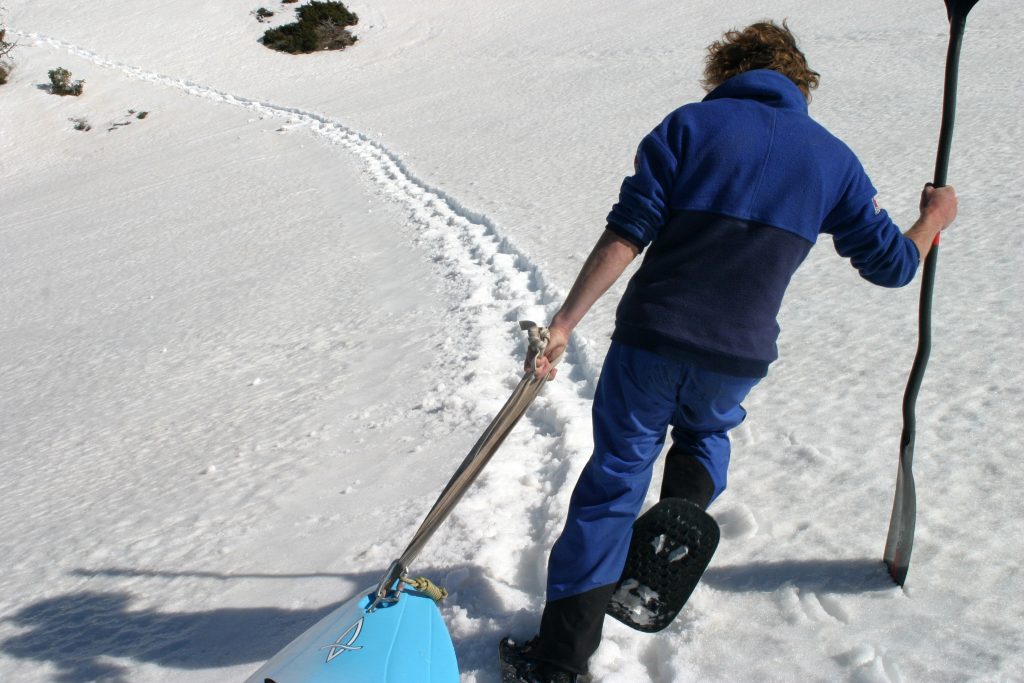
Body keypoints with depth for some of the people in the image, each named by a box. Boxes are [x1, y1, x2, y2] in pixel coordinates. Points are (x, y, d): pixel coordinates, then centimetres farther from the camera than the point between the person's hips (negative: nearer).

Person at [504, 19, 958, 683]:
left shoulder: (691, 124, 1)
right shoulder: (833, 157, 7)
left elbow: (625, 236, -9)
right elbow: (890, 265, 13)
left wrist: (565, 322, -8)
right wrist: (935, 219, 33)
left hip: (650, 339, -2)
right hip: (740, 358, 2)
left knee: (613, 482, 9)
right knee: (707, 431, 35)